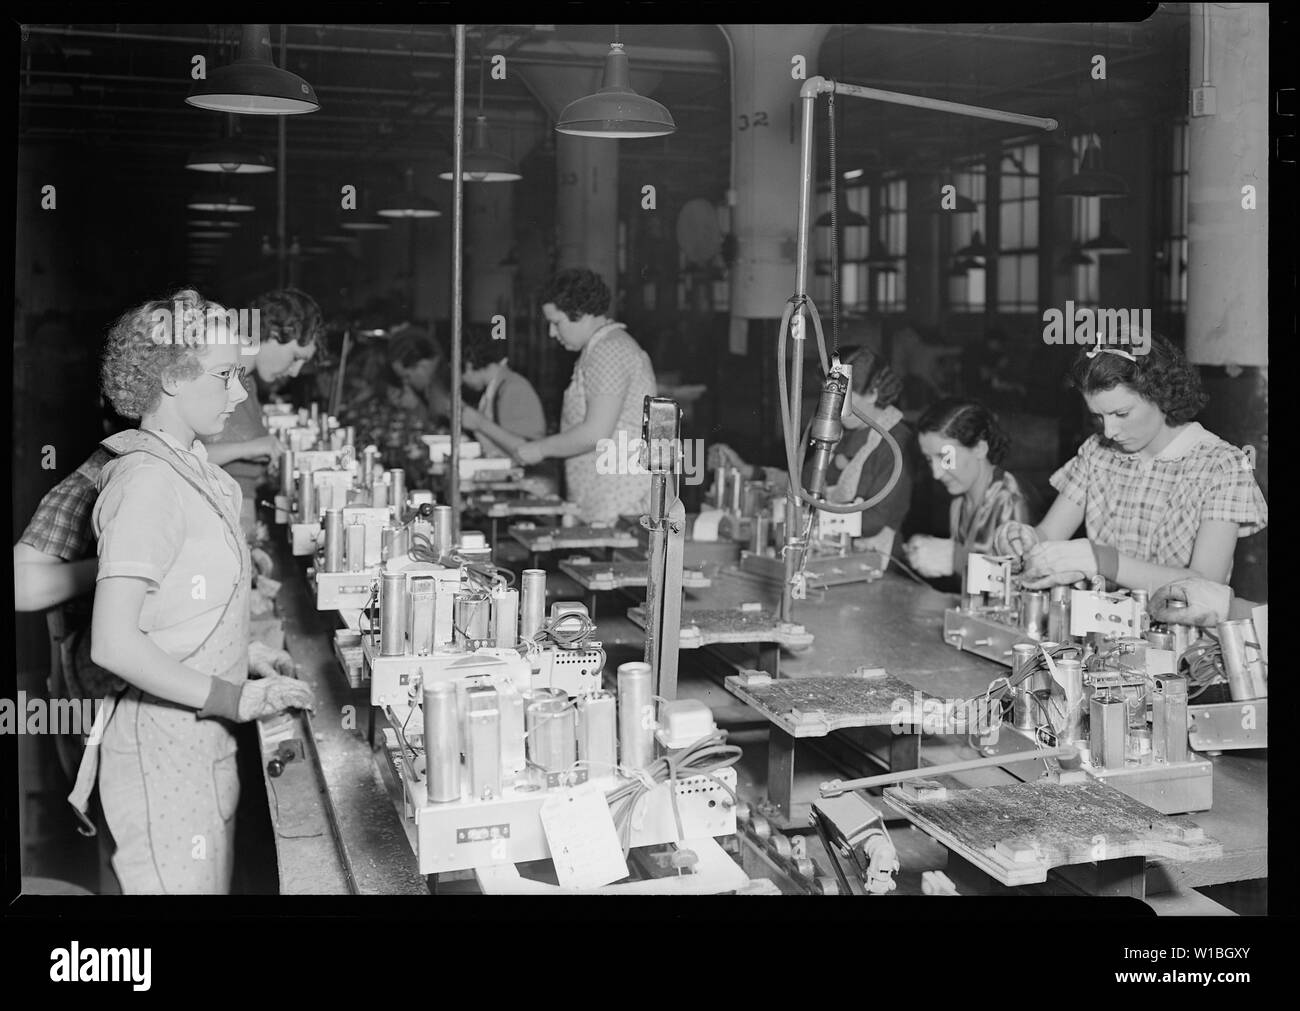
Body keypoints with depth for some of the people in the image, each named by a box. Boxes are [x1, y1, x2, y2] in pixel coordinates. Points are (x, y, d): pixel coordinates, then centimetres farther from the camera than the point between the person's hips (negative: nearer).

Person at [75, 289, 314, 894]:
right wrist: (235, 698, -20)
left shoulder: (189, 465, 11)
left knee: (210, 885, 15)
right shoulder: (148, 481, -18)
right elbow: (113, 644, -23)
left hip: (202, 734, 9)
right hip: (162, 740, -9)